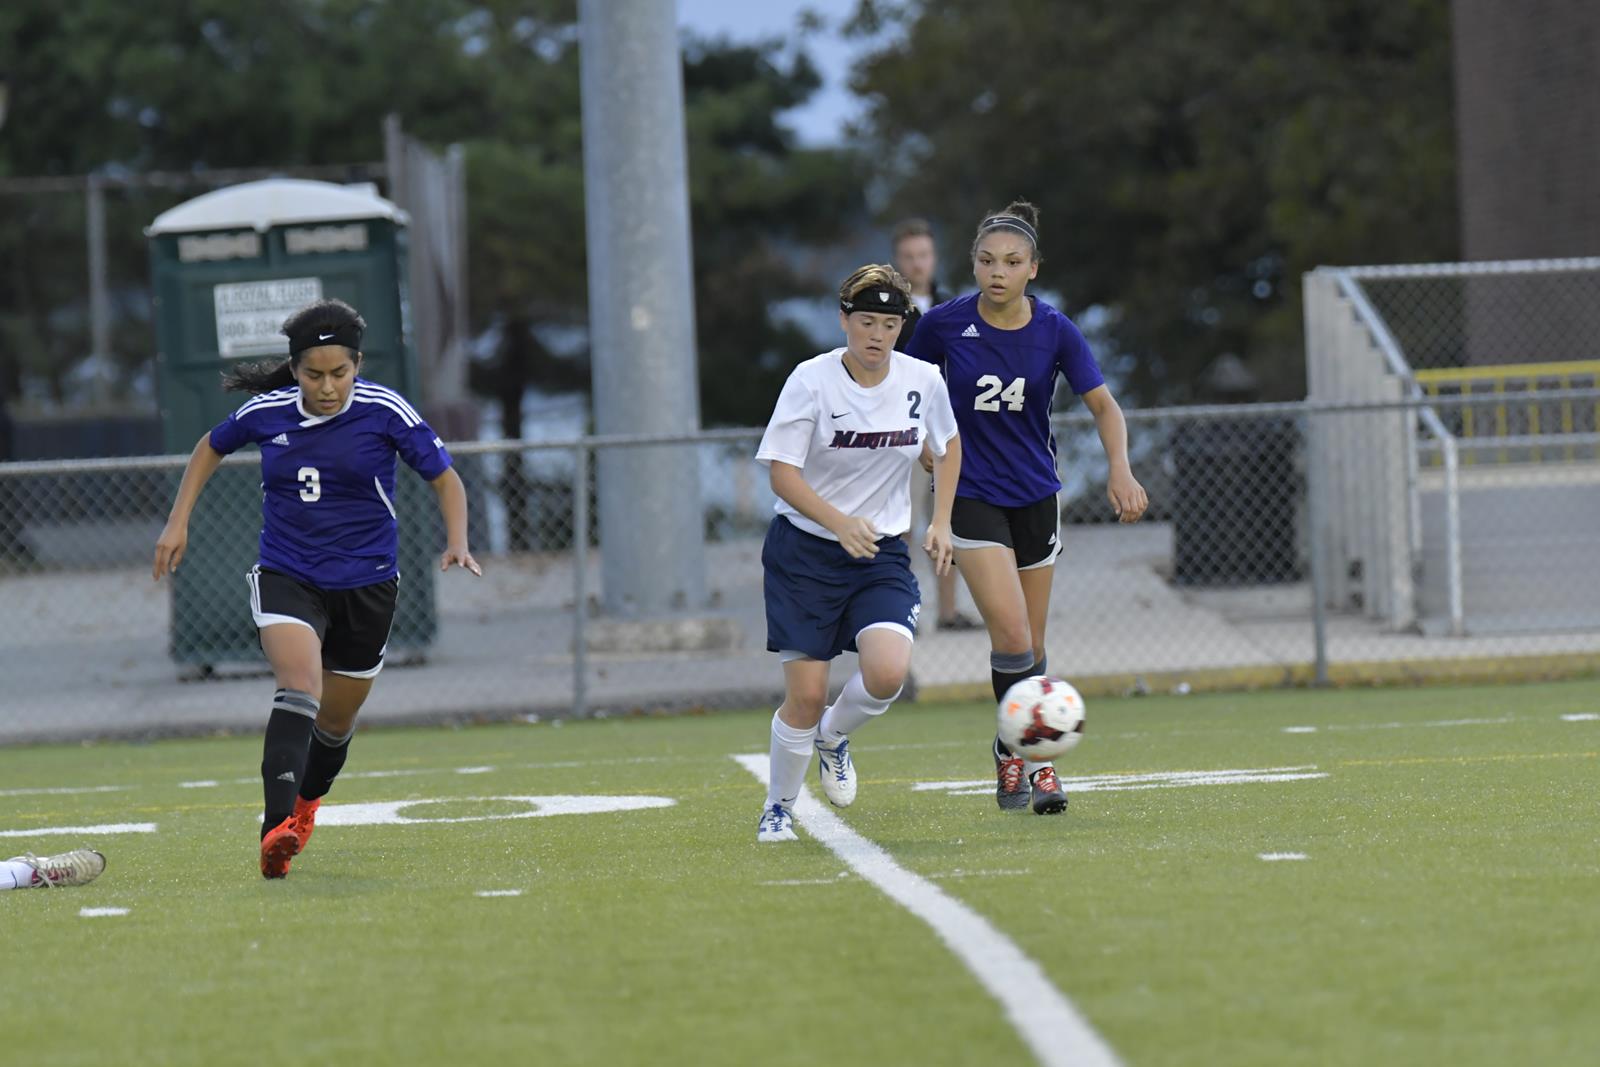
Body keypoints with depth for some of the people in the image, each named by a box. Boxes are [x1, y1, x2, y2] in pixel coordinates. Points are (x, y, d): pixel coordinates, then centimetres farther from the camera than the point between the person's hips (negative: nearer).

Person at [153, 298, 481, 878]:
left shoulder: (385, 411, -10)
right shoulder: (266, 413, -4)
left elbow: (445, 479, -4)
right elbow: (211, 447, 16)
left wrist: (456, 542, -20)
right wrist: (178, 522, 11)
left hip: (365, 583, 1)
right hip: (287, 576, -1)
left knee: (335, 722, 13)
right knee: (298, 686, -26)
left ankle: (307, 799, 46)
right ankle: (277, 829, -39)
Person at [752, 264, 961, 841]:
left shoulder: (924, 382, -2)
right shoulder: (811, 380, -12)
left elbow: (947, 446, 18)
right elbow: (782, 471, -13)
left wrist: (941, 523, 7)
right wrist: (840, 523, -27)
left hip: (881, 554, 2)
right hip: (804, 550, -2)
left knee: (888, 672, -22)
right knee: (806, 695, -7)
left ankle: (833, 737, 12)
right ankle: (778, 808, 18)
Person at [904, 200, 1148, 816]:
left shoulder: (1054, 330, -6)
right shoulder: (944, 324, -9)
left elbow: (1103, 405, -4)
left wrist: (1120, 470, -20)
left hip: (1035, 495, 3)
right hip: (971, 494, -3)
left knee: (1029, 644, 8)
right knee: (1011, 633, -18)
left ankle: (1019, 755, 24)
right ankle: (1022, 752, -1)